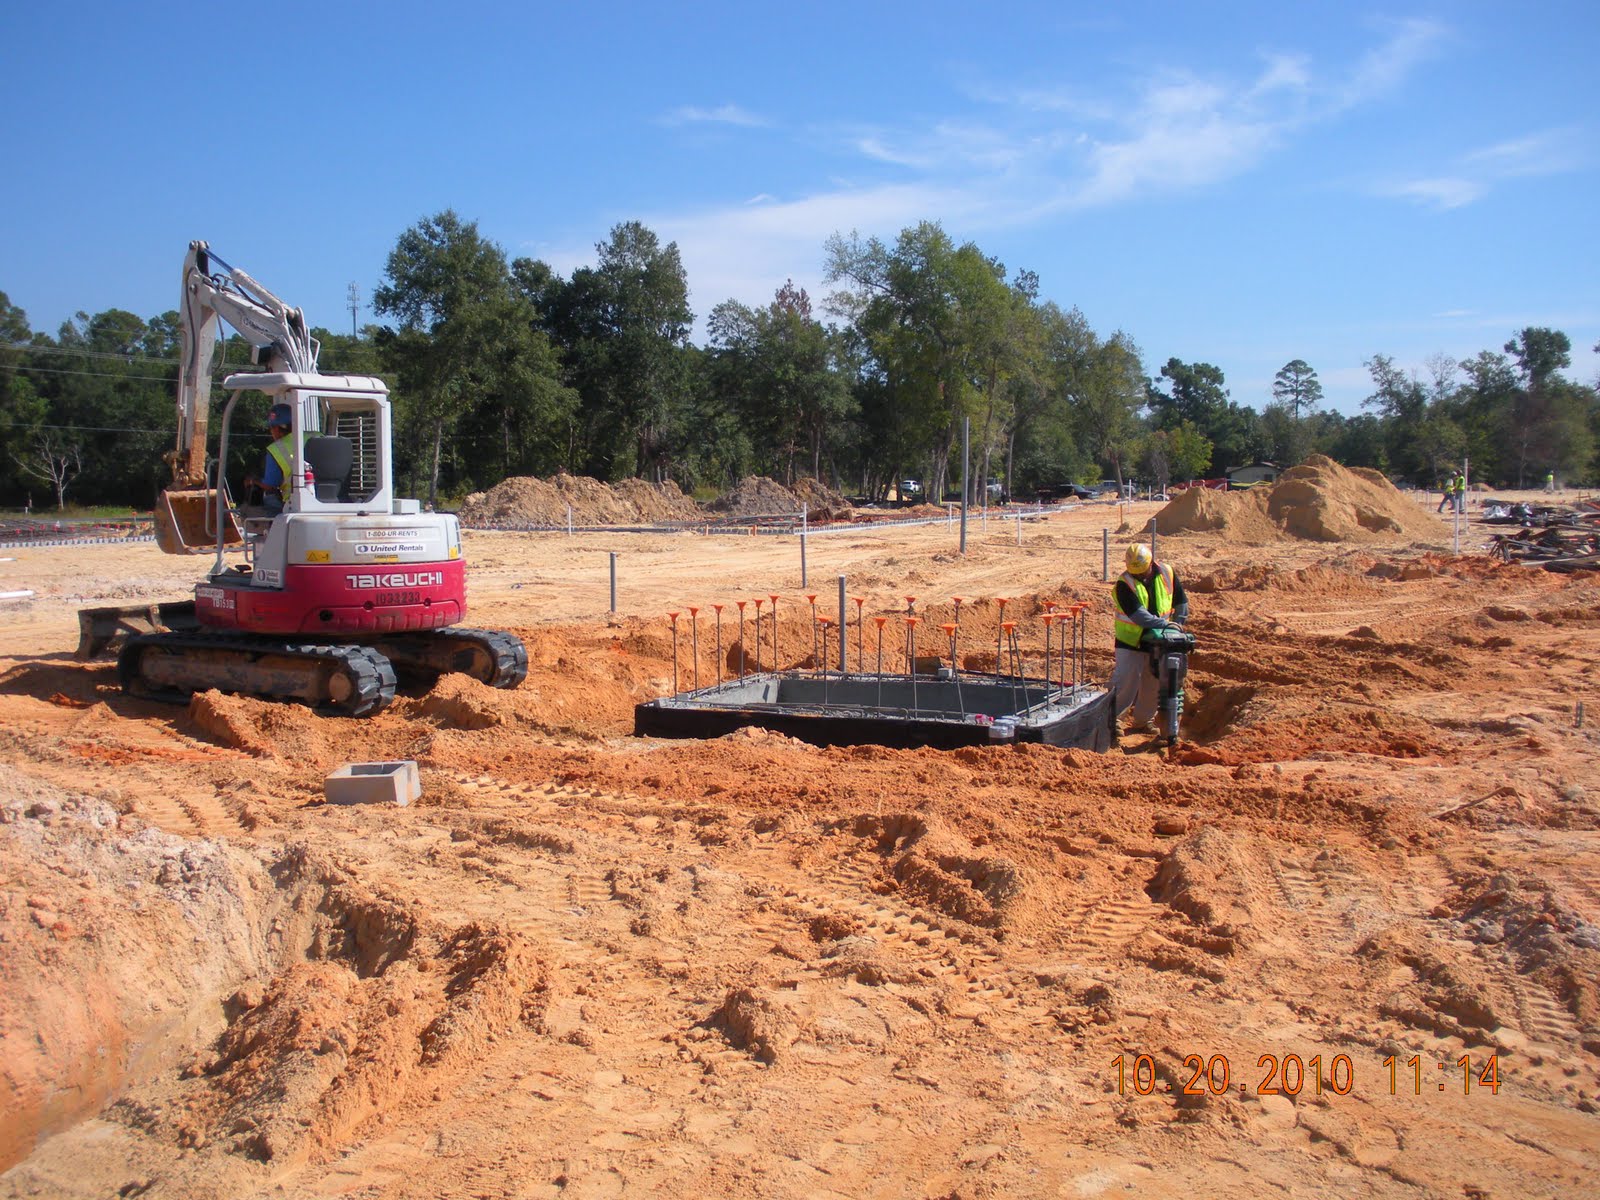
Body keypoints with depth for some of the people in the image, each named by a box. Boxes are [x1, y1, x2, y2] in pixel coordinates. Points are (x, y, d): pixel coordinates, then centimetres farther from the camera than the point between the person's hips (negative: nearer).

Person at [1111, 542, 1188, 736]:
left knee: (1153, 683, 12)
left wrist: (1177, 624, 1)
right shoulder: (1124, 584, -18)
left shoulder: (1167, 573, -5)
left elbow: (1181, 602, 7)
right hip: (1130, 641, -4)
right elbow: (1138, 614, -28)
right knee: (1126, 683, -8)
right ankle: (1112, 718, 7)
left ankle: (1142, 721, 27)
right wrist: (1164, 624, -35)